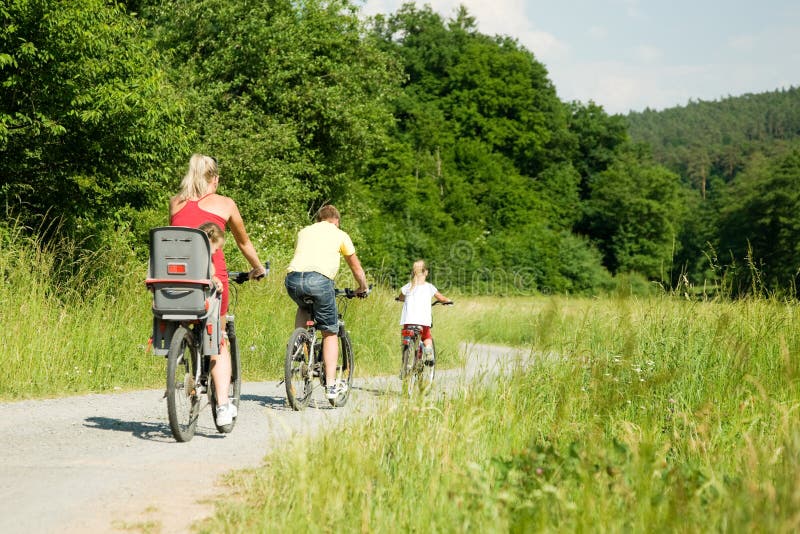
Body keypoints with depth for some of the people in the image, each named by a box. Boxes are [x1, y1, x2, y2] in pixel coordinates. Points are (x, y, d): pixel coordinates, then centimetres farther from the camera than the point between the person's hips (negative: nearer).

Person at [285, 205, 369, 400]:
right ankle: (330, 385, 4)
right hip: (319, 279, -3)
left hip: (293, 278, 3)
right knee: (330, 333, 12)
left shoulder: (304, 232, 30)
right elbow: (357, 268, 31)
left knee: (304, 308, 37)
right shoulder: (340, 235, 22)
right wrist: (363, 288, 50)